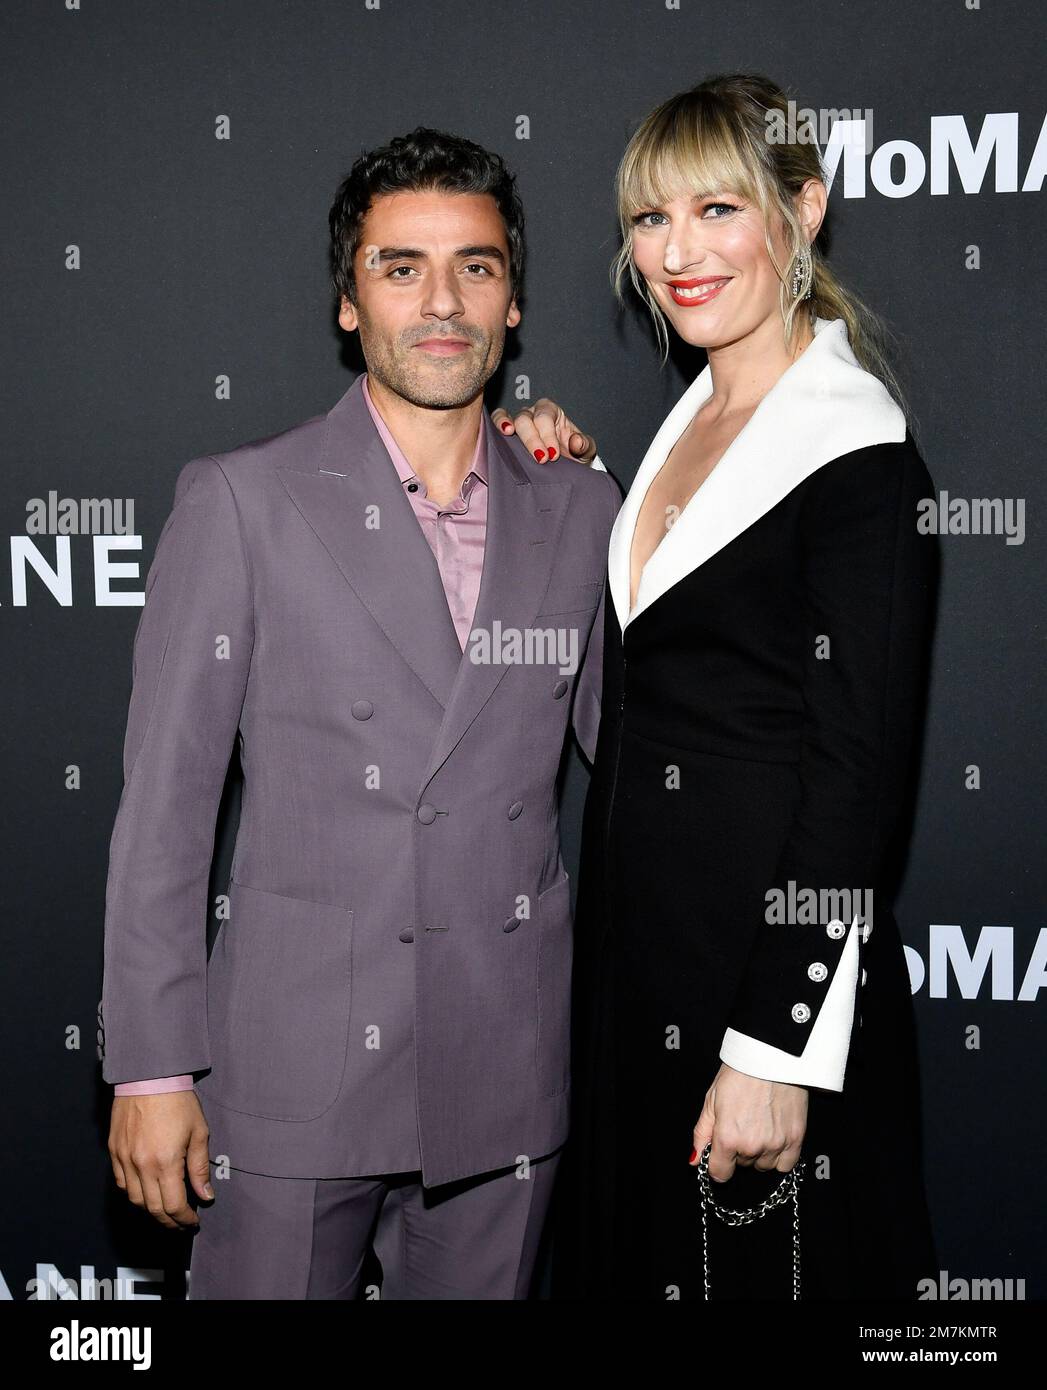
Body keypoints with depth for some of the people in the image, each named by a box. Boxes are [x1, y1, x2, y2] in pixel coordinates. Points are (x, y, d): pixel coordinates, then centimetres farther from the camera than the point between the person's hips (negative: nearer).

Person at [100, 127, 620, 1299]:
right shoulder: (241, 502, -4)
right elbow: (164, 802, -6)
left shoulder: (581, 511, 6)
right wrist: (151, 1069, -8)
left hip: (507, 1077, 3)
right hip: (292, 1077, -3)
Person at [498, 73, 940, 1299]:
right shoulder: (699, 414, 8)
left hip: (764, 959, -9)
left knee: (752, 1264, 9)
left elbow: (857, 777, -20)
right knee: (640, 1253, 22)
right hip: (638, 933, 9)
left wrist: (776, 1052, -22)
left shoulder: (858, 452, -18)